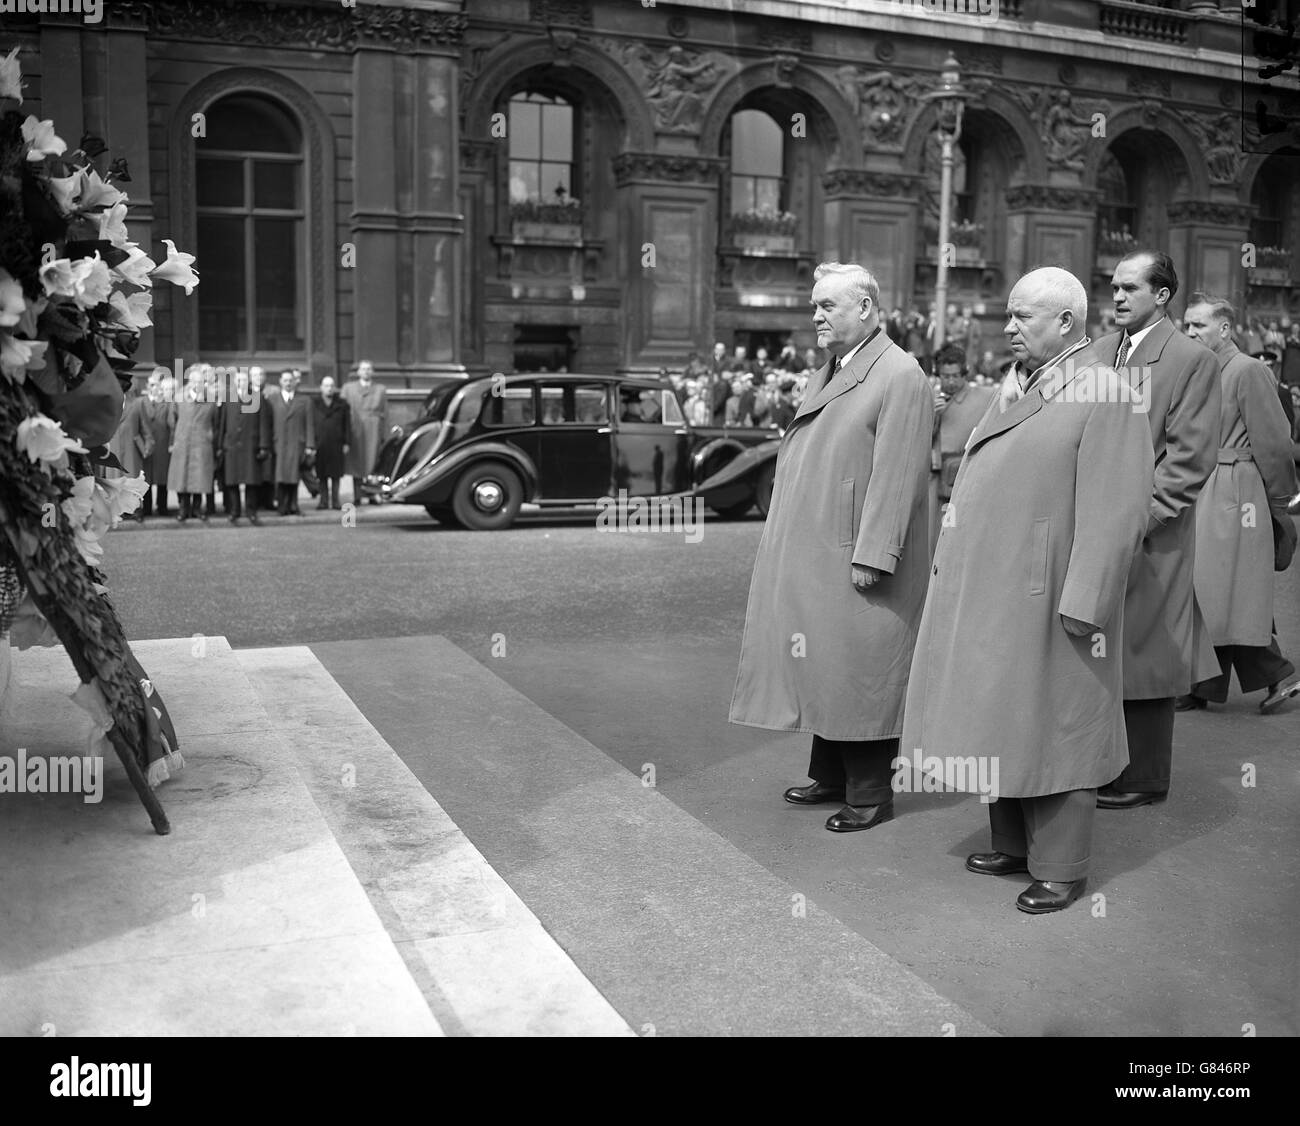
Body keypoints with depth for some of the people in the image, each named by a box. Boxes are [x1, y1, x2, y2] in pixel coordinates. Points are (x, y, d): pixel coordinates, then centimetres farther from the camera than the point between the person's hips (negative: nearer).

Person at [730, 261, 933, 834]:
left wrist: (871, 555, -21)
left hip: (853, 560, -8)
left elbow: (895, 477, -18)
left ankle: (870, 794, 13)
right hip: (808, 556, 9)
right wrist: (784, 541, 14)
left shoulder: (900, 377, -13)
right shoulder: (827, 373, 15)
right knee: (822, 665, 15)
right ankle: (830, 776, 29)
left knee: (857, 671, 0)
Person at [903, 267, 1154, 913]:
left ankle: (1060, 868, 17)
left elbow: (1114, 515, -18)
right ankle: (1013, 845, 32)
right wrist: (956, 566, 16)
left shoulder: (1102, 396, -13)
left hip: (1046, 600, -8)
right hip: (987, 594, 8)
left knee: (1052, 730, 3)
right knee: (1003, 723, 16)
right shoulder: (1014, 386, 13)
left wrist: (1083, 606, -21)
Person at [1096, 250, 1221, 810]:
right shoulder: (1098, 351, 11)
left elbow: (1189, 455, -9)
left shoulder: (1193, 360, -5)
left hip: (1150, 533, -5)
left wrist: (1140, 514, -14)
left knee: (1141, 651, 2)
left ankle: (1142, 777, 13)